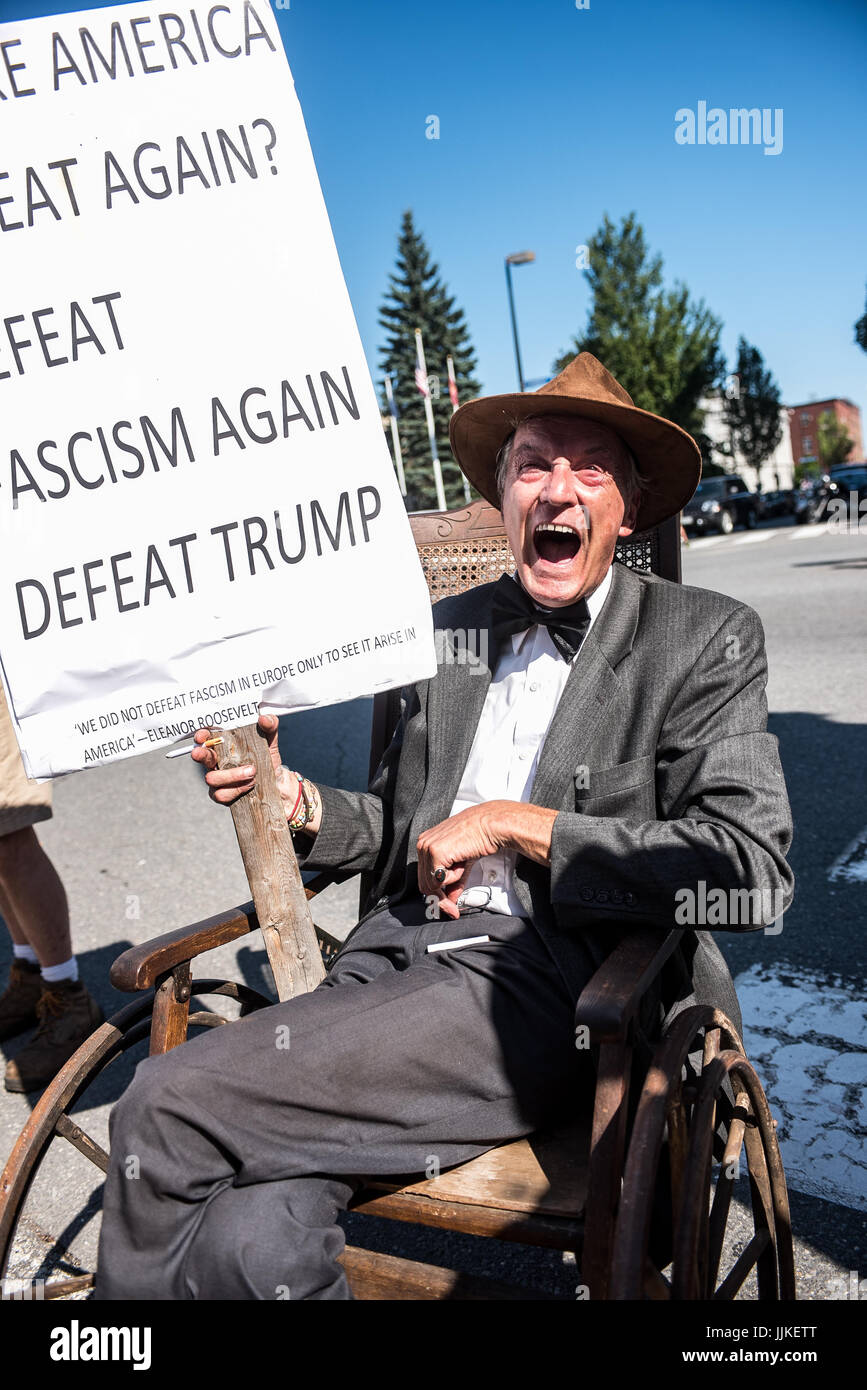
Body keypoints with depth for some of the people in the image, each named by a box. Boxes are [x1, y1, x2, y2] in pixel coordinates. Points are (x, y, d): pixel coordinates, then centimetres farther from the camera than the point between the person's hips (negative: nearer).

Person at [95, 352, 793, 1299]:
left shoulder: (706, 639, 2)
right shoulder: (449, 628, 16)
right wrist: (293, 799, 1)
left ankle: (139, 1281, 10)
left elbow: (752, 862, -10)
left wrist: (511, 823, -10)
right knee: (252, 1238, -25)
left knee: (164, 1105, -18)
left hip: (542, 985, -4)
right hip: (393, 959, 4)